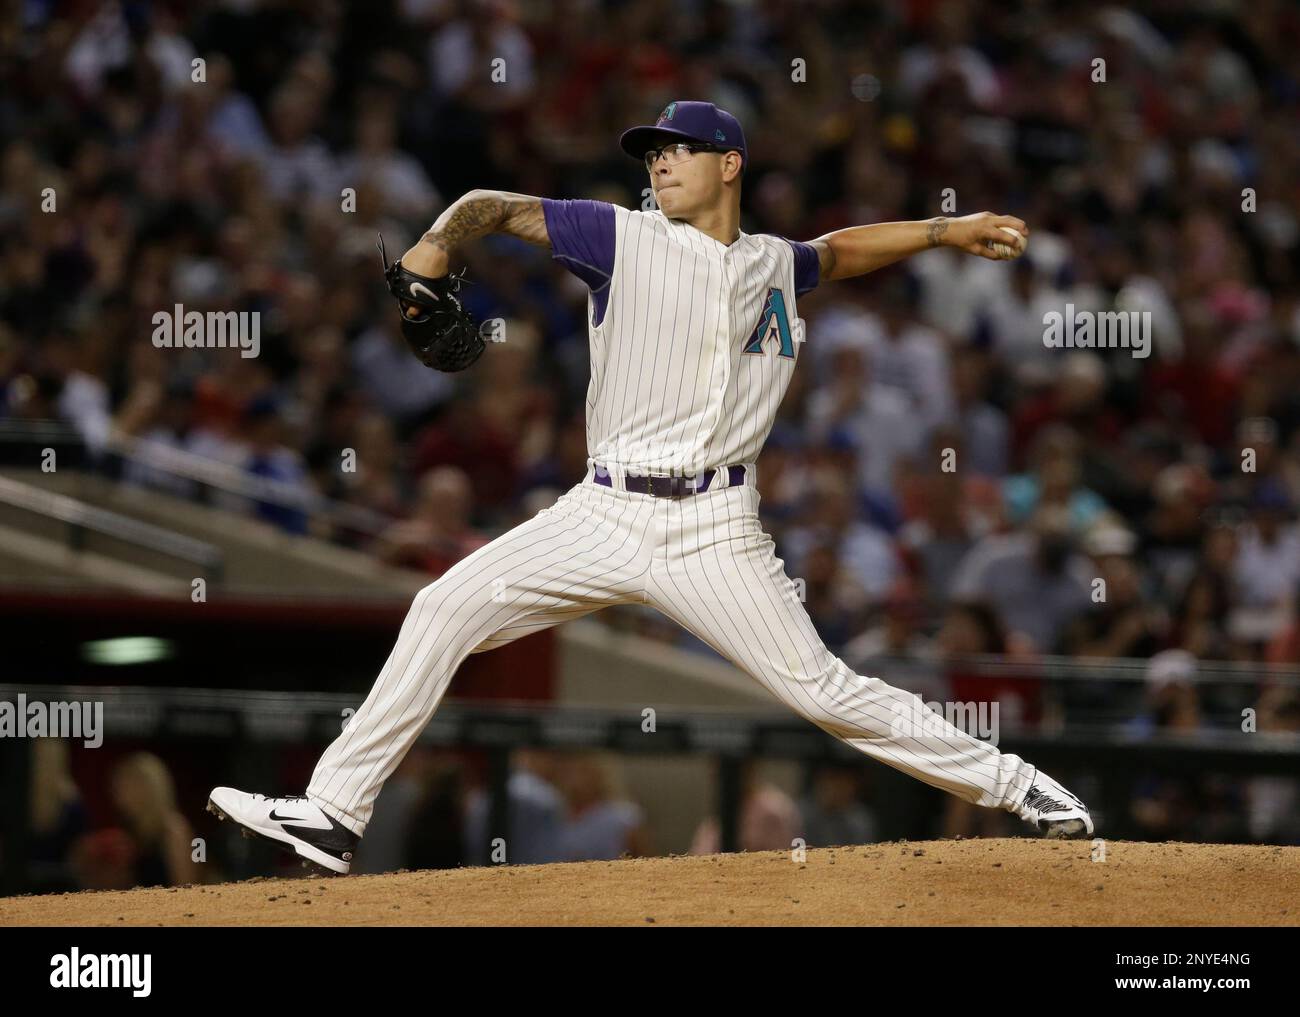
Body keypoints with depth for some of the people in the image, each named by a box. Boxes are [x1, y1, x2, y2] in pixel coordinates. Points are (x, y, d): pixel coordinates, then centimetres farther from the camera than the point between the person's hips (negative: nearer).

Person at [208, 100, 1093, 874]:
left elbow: (837, 252, 36)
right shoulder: (625, 239, 5)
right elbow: (498, 207, 1)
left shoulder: (775, 265, 13)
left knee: (823, 690, -7)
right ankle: (333, 814, -8)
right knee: (446, 610, -12)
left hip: (716, 531, 0)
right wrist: (439, 243, -19)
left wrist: (945, 232, 31)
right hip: (607, 516, 0)